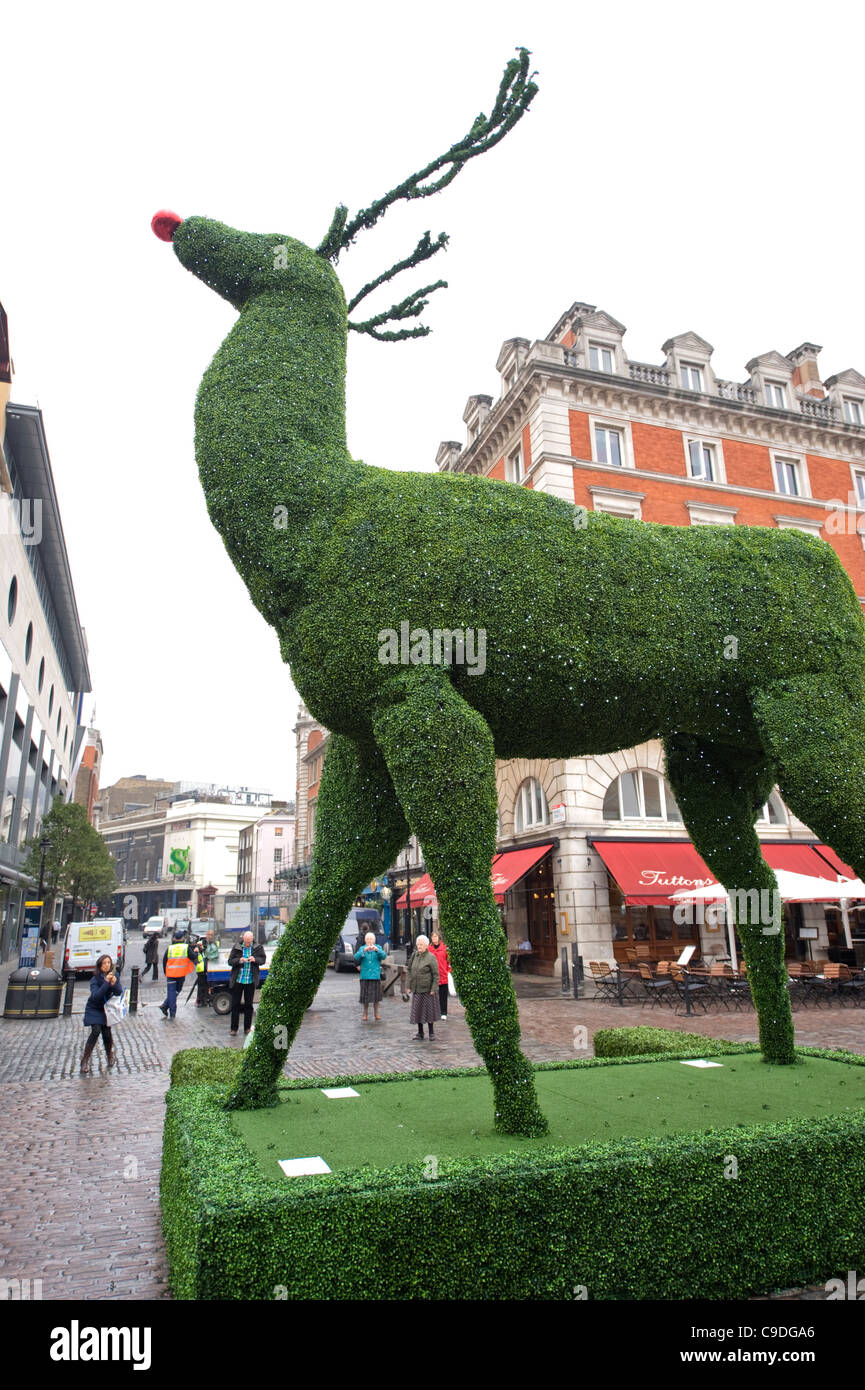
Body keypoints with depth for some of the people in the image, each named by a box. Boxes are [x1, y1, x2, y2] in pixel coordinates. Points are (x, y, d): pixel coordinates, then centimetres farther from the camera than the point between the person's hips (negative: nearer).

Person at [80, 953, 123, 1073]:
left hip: (106, 1009, 3)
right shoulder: (95, 979, -17)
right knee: (96, 1031, -19)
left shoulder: (114, 976, -7)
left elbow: (119, 992, -13)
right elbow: (95, 996, -29)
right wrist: (106, 982, -39)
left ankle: (110, 1054, 25)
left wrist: (114, 984, -32)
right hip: (94, 1010, -3)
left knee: (107, 1033, -4)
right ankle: (85, 1060, -7)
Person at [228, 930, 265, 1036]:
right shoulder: (236, 948, 1)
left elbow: (263, 960, 2)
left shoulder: (258, 948, 2)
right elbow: (230, 961, 0)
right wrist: (239, 961, -19)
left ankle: (247, 1028, 19)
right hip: (237, 980, 0)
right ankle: (234, 1029, 13)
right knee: (235, 1004, 4)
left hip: (251, 981, 0)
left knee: (248, 1004, 9)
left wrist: (255, 959, -18)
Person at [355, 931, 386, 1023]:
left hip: (376, 976, 0)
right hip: (365, 976, 0)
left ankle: (376, 1014, 17)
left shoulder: (378, 948, 3)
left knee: (376, 996, 3)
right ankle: (365, 1014, 18)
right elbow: (356, 957, -13)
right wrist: (364, 951, -31)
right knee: (365, 996, 3)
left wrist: (376, 950, -33)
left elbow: (383, 956, -14)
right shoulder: (362, 948, 4)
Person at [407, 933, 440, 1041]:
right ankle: (420, 1033, 20)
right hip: (416, 988, 5)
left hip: (427, 989, -5)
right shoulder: (415, 955, 5)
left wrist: (434, 989, -15)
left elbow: (435, 974, -11)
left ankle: (431, 1032, 20)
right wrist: (409, 985, 8)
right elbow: (410, 970, 12)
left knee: (429, 1009, 5)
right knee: (417, 1010, 8)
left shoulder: (431, 957, -11)